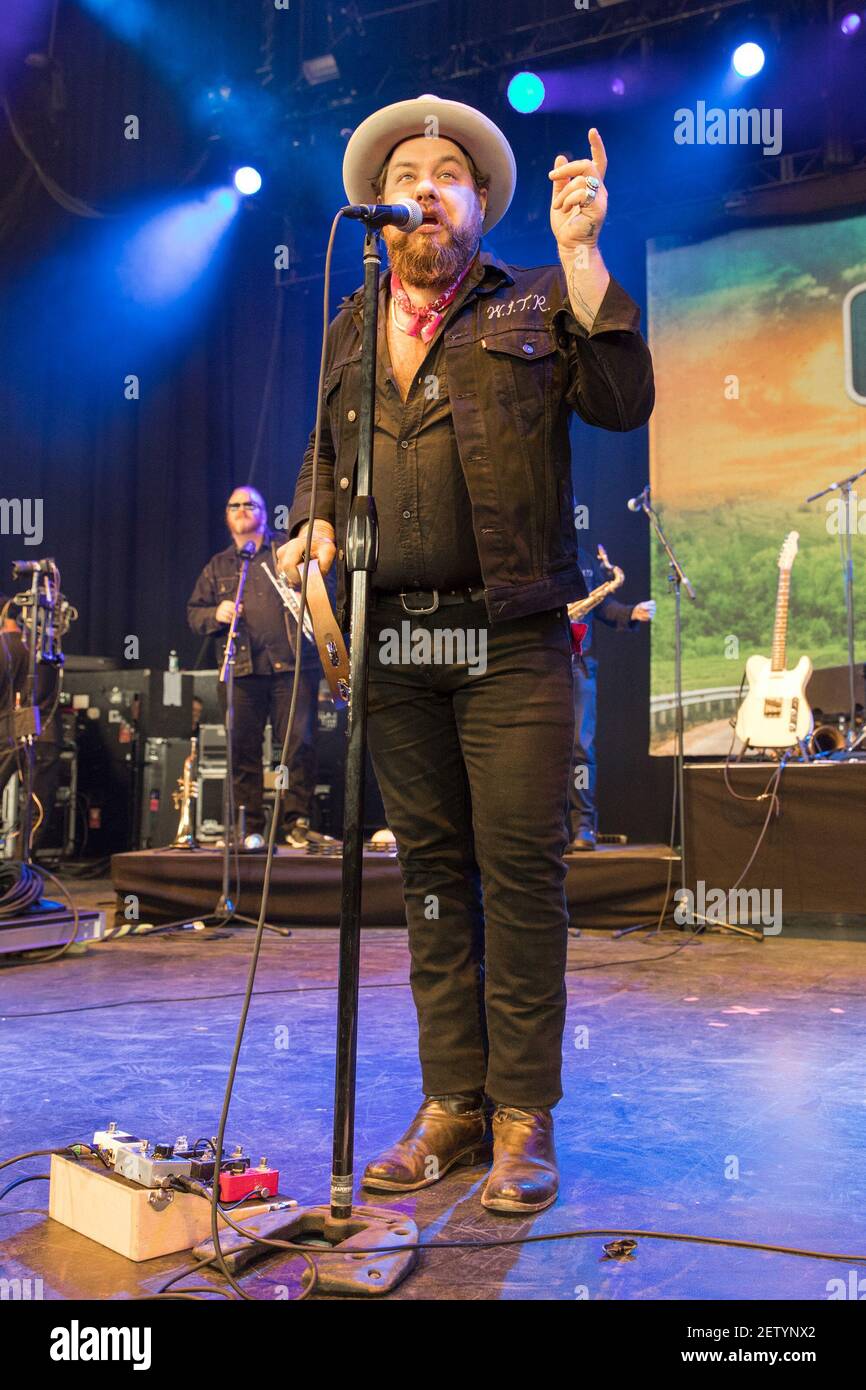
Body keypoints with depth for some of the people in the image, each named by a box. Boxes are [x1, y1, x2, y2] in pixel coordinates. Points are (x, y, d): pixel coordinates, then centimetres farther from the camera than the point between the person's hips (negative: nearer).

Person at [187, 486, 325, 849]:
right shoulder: (217, 567, 21)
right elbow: (194, 612, 19)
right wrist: (215, 614, -2)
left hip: (292, 664, -2)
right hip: (241, 669, 2)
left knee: (300, 743, -9)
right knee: (242, 750, 0)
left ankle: (298, 823, 1)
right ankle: (250, 829, 8)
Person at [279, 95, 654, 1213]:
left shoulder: (537, 309, 9)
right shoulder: (350, 330, 20)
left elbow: (624, 403, -6)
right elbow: (325, 454, 28)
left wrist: (579, 250, -8)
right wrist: (314, 526, 7)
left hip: (511, 641, -4)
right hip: (392, 641, 4)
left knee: (520, 870, -4)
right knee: (432, 870, 8)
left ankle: (523, 1118, 8)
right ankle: (453, 1103, 19)